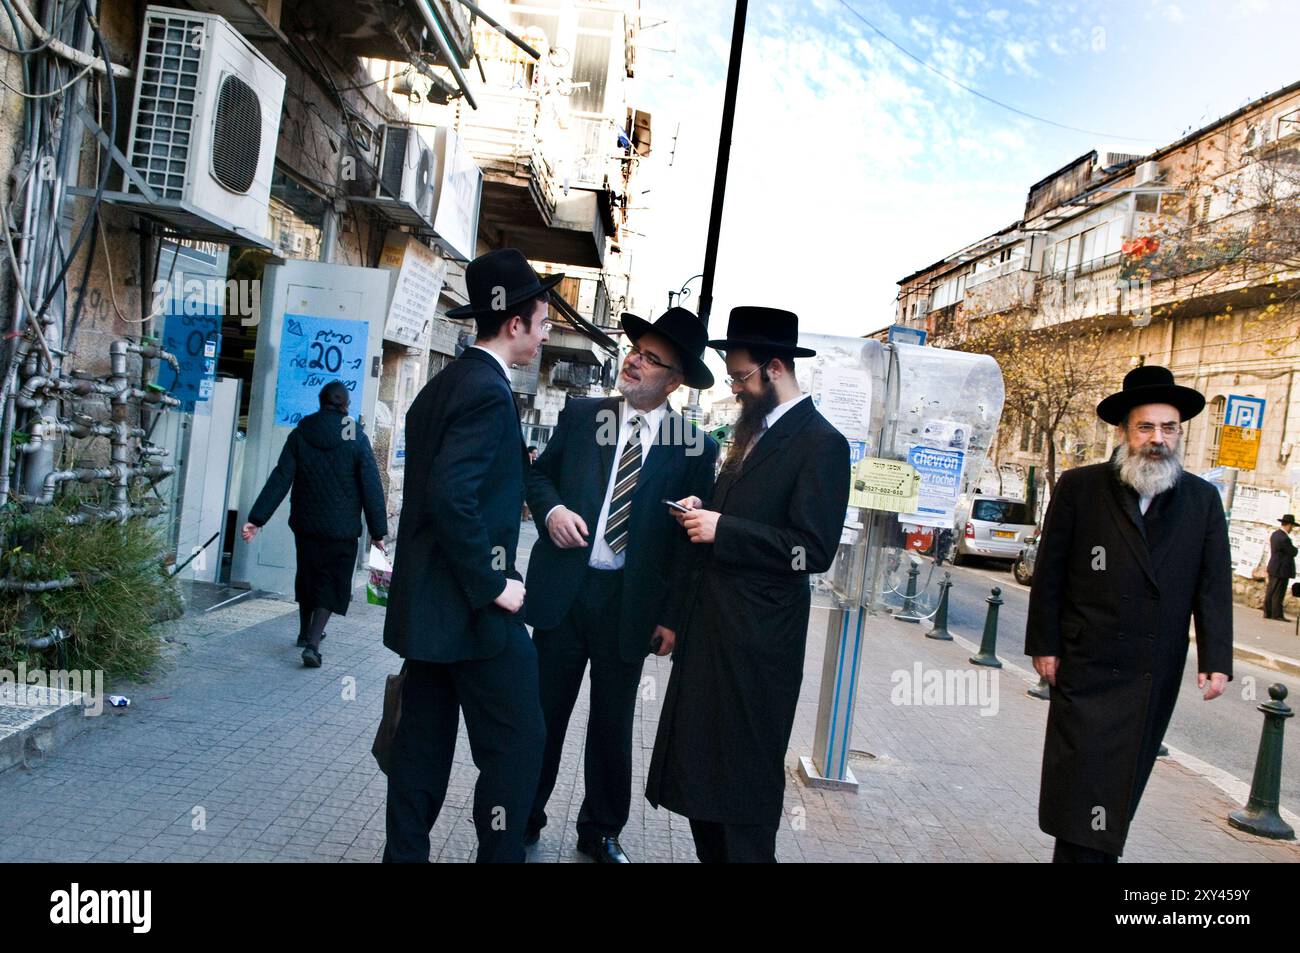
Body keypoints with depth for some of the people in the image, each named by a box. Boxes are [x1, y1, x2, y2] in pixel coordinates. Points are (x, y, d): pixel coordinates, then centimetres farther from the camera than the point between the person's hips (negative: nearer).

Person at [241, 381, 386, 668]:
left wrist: (257, 518, -6)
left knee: (308, 576, 21)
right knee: (331, 584, 3)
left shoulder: (300, 434, 0)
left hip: (306, 524, 3)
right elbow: (371, 488, -8)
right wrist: (378, 531, -3)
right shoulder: (357, 439, -7)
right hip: (342, 528, -3)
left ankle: (306, 632, 37)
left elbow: (279, 479, -5)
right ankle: (312, 643, -12)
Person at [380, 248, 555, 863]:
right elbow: (452, 496, -26)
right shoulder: (488, 390, -16)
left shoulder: (442, 385, 13)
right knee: (516, 743, 0)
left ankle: (404, 853, 26)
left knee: (423, 743, 16)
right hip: (471, 605, -10)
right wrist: (494, 585, -19)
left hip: (427, 599, 10)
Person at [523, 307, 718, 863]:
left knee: (612, 724, 13)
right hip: (562, 591, 1)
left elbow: (692, 539, -1)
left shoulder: (696, 448, -3)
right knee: (544, 712, 11)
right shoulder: (580, 415, 3)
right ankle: (524, 818, 30)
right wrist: (551, 508, -11)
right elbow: (539, 474, 12)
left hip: (631, 604, -1)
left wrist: (674, 617, -4)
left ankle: (601, 832, 32)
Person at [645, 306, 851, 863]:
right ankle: (711, 853, 32)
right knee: (699, 761, 16)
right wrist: (705, 512, 4)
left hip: (757, 636, -8)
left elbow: (814, 549, -20)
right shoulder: (753, 433, 14)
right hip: (712, 625, 9)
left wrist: (723, 528, -19)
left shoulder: (820, 443, -13)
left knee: (746, 774, 4)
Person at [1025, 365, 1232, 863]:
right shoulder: (1079, 487, -3)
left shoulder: (1202, 500, 5)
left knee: (1125, 781, 12)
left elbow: (1214, 587, 5)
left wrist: (1216, 661, -2)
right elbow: (1049, 573, -1)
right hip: (1087, 668, -2)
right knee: (1083, 779, -1)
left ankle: (1099, 850, 27)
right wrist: (1044, 644, -2)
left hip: (1156, 678, 3)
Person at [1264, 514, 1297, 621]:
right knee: (1278, 594, -2)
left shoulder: (1275, 534, 8)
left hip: (1273, 568, 9)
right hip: (1282, 570, -9)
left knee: (1270, 592, 12)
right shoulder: (1284, 538, -22)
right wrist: (1294, 548, 6)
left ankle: (1267, 613, 17)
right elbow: (1293, 552, -14)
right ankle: (1277, 615, 3)